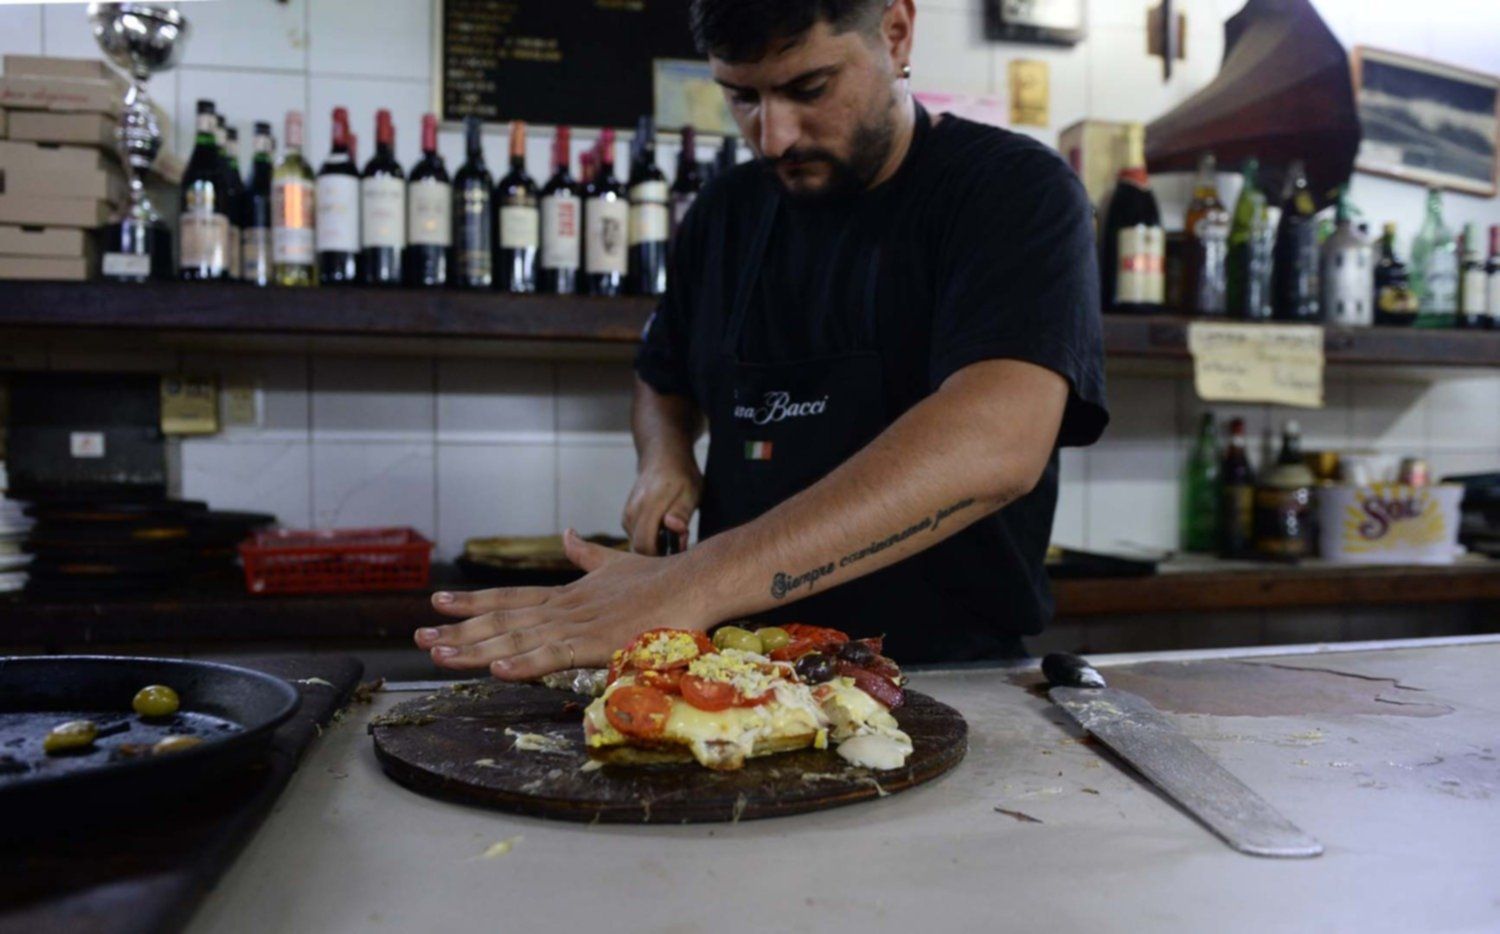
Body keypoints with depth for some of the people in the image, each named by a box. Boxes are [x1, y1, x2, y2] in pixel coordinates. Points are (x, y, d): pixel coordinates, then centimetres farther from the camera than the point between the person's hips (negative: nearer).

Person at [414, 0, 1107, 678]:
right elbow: (662, 382, 25)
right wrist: (665, 459, 0)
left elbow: (997, 444, -27)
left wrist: (696, 585, -35)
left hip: (956, 676, -3)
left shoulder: (1015, 189, -9)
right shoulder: (726, 212, 9)